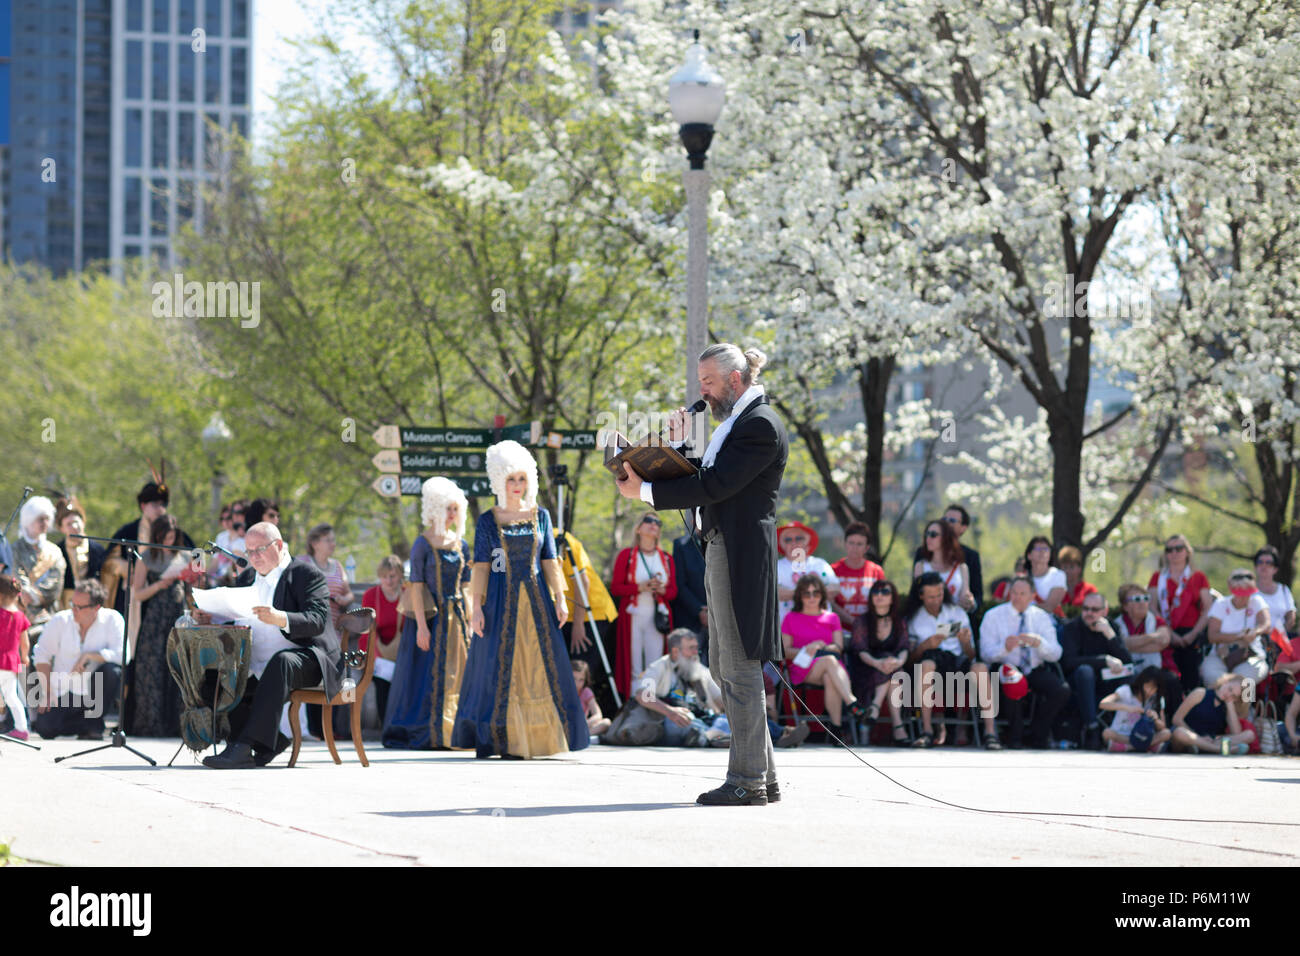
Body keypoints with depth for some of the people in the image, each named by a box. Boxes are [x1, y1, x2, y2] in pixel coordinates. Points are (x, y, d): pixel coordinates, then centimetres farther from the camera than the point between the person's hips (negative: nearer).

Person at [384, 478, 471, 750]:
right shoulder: (423, 544, -6)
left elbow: (465, 586, 15)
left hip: (456, 615, 6)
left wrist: (469, 620, 9)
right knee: (430, 674, -6)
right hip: (431, 616, -6)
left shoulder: (460, 544, 11)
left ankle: (452, 733, 12)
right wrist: (421, 625, -16)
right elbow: (416, 587, -10)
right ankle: (428, 734, -3)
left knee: (457, 673, 6)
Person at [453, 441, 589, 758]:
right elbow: (480, 567, -1)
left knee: (538, 666, 0)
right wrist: (476, 607, -9)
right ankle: (489, 739, -1)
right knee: (497, 666, -4)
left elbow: (549, 562, 8)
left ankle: (537, 737, 3)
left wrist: (560, 599, 0)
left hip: (536, 600, 2)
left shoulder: (540, 516, 8)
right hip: (500, 601, -2)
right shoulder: (487, 521, 2)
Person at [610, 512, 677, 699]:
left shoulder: (666, 558, 14)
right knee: (634, 668, -6)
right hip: (633, 617, -2)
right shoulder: (626, 555, 6)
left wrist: (662, 589, -9)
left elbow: (673, 591, 14)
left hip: (657, 618, 2)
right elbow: (615, 588, 1)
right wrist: (641, 587, -13)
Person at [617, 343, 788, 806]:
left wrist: (646, 490, -14)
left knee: (740, 671, -7)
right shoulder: (735, 421, 19)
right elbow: (705, 480, 18)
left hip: (740, 557, -11)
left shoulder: (761, 425, -13)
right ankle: (764, 776, 16)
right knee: (724, 668, 12)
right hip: (719, 554, 11)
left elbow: (715, 485, -18)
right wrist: (680, 444, 6)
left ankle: (747, 781, -4)